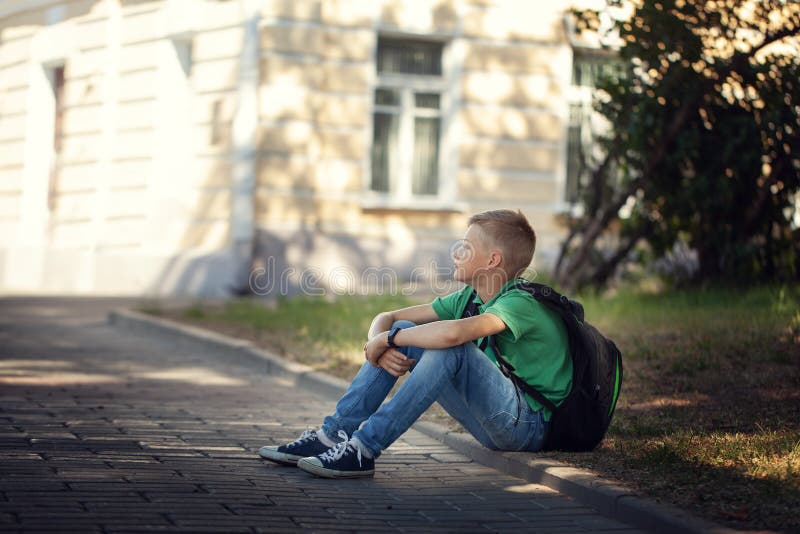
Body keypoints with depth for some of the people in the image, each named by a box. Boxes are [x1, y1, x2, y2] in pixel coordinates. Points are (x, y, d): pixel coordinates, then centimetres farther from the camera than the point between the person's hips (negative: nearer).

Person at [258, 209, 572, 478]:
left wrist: (388, 339, -22)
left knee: (451, 347, -31)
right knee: (402, 335, -1)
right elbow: (386, 319, 9)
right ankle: (333, 435, -7)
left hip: (530, 428, -8)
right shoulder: (469, 297, 8)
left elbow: (452, 333, -38)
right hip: (492, 425, 8)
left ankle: (364, 450, -28)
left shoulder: (522, 303, -19)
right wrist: (382, 347, -15)